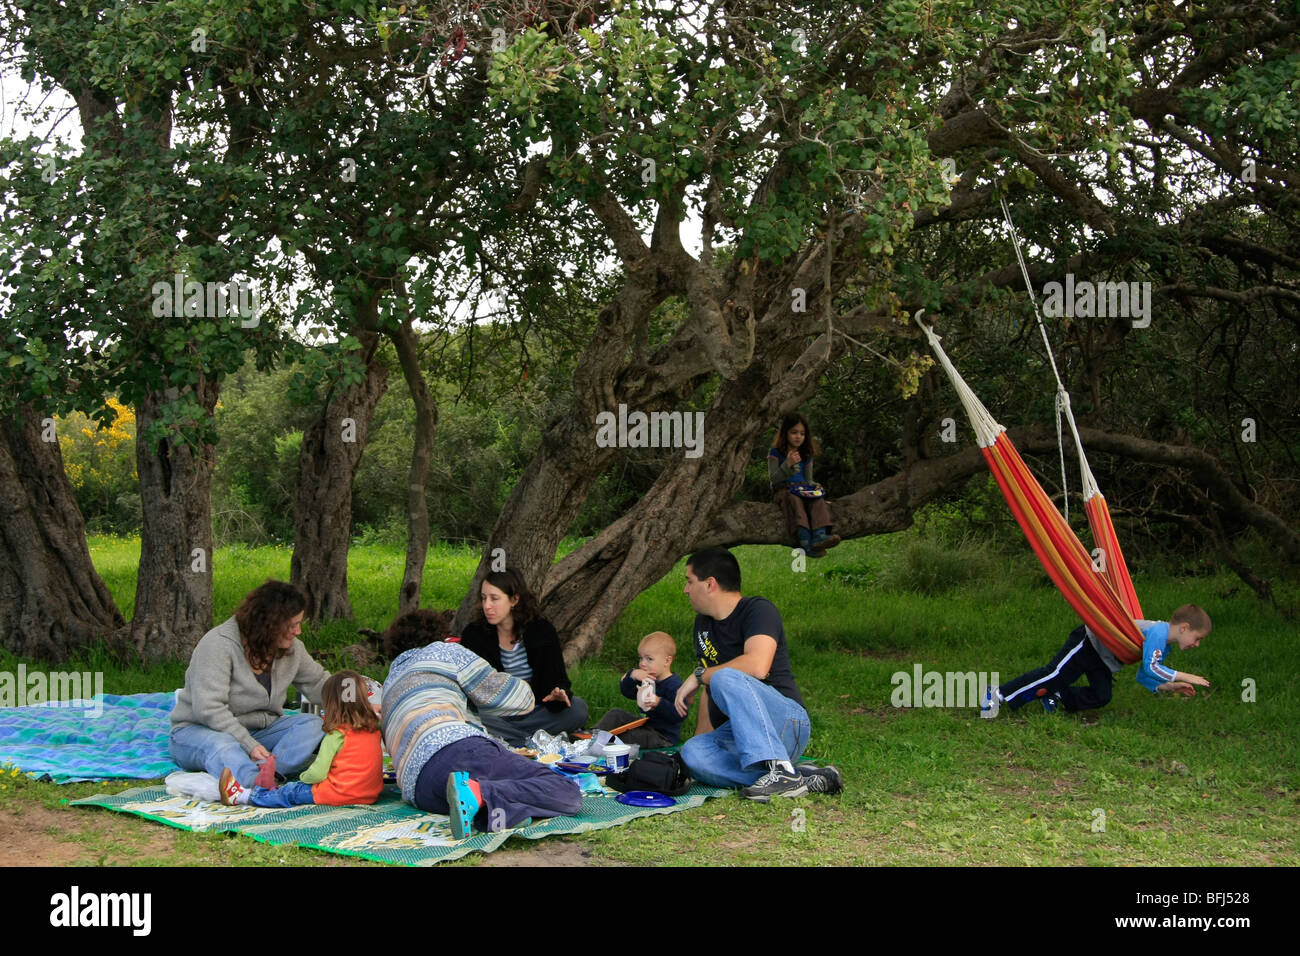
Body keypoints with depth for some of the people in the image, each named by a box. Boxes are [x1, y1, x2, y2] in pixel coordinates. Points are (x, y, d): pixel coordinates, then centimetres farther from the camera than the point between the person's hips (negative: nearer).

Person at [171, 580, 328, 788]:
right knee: (220, 745, -41)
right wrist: (249, 745, -32)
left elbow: (318, 683, 17)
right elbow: (208, 708, -27)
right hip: (199, 730, -6)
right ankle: (257, 781, -73)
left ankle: (265, 773, -47)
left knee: (313, 724, -19)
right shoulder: (219, 644, -21)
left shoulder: (291, 648, 2)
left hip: (256, 731, 6)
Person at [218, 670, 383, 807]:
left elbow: (317, 774, -13)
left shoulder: (335, 737, -14)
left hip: (340, 795, -7)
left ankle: (240, 796, 14)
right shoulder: (374, 731, 5)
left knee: (292, 793, 5)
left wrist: (304, 776, 8)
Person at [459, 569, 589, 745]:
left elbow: (557, 678, -1)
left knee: (578, 707, -26)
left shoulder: (542, 631, -1)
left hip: (534, 713, 1)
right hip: (496, 715, -1)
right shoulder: (474, 634, 0)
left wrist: (558, 695, -25)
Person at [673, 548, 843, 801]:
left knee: (726, 678, -33)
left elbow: (757, 666, -26)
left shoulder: (758, 610, -7)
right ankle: (803, 778, -22)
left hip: (785, 722, -7)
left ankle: (780, 769, -39)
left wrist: (698, 675, -16)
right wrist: (701, 739, 14)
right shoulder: (703, 623, 19)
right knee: (693, 754, -25)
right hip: (737, 733, 8)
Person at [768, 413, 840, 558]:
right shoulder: (775, 453, 4)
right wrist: (788, 464, -17)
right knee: (794, 500, -39)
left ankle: (819, 535, -56)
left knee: (818, 500, -31)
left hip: (804, 490, 4)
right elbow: (773, 479, -5)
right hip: (784, 490, -4)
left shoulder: (806, 455, 19)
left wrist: (815, 486, -1)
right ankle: (805, 541, -59)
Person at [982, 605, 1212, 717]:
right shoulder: (1158, 632, -24)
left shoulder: (1165, 646, 6)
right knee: (1054, 675, -15)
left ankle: (1056, 697, 5)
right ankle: (998, 694, -12)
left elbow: (1144, 677, 11)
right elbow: (1151, 668, -34)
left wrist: (1170, 687, -2)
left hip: (1104, 660, 10)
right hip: (1090, 641, -10)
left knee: (1100, 698, -4)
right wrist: (1185, 677, -29)